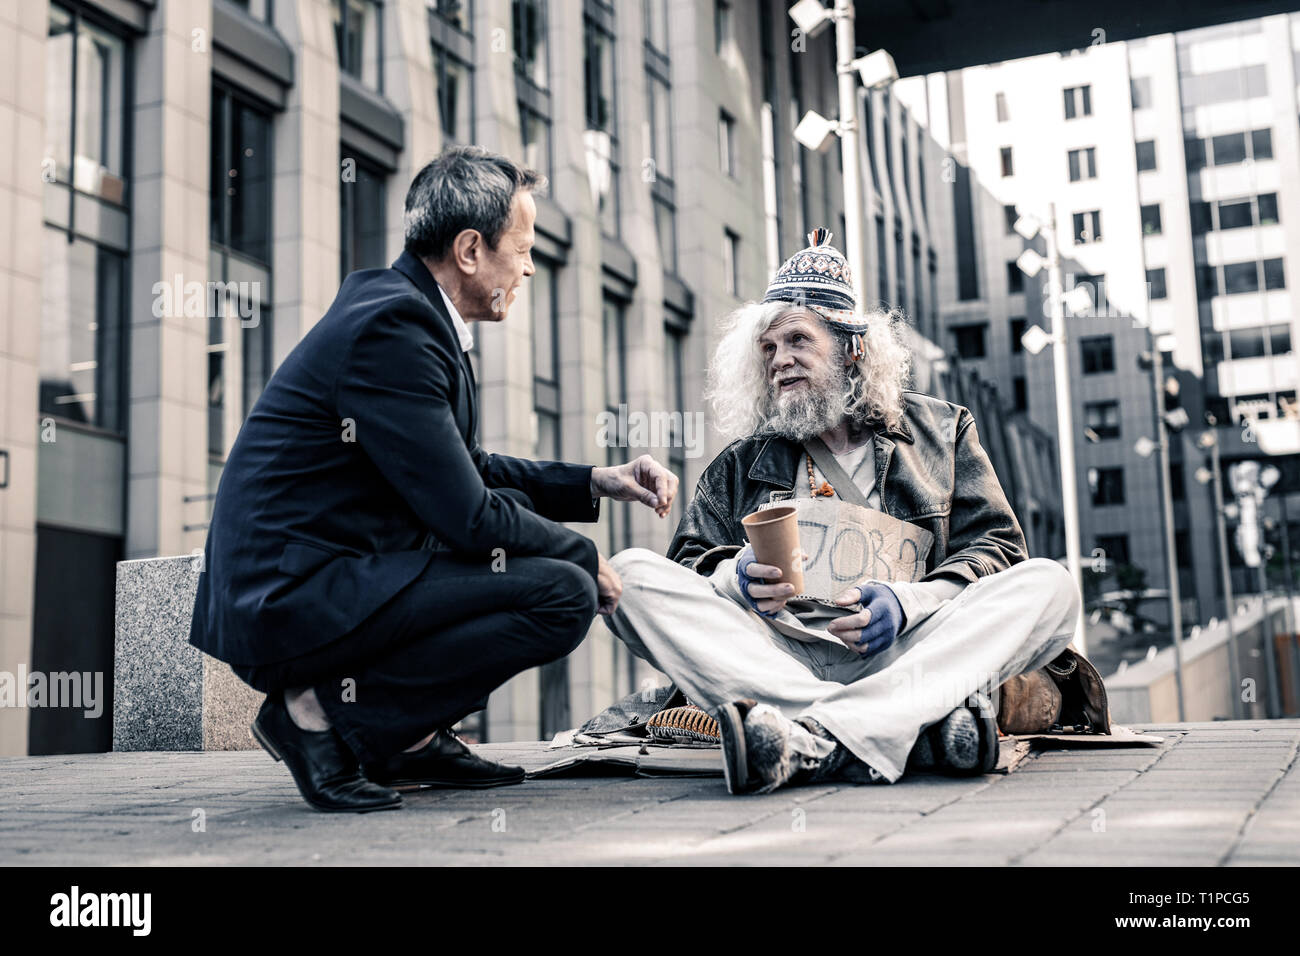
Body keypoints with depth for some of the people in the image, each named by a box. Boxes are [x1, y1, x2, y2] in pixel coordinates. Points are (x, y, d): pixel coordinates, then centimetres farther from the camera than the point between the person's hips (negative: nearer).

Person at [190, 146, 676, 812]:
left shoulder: (405, 308, 13)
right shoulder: (393, 324, -18)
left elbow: (470, 473, 23)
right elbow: (466, 517, -18)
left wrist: (598, 482, 14)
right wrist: (585, 560, -3)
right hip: (291, 600, -11)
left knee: (517, 504, 20)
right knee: (564, 594, -15)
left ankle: (410, 738, 14)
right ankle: (323, 712, -8)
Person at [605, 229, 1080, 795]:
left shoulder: (941, 430, 20)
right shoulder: (740, 465, 25)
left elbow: (998, 547, 9)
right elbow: (689, 562, 16)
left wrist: (907, 604, -12)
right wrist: (736, 578, -10)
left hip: (902, 655, 0)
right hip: (772, 660, 1)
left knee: (1048, 585, -24)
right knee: (630, 572, -21)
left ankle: (813, 742, -44)